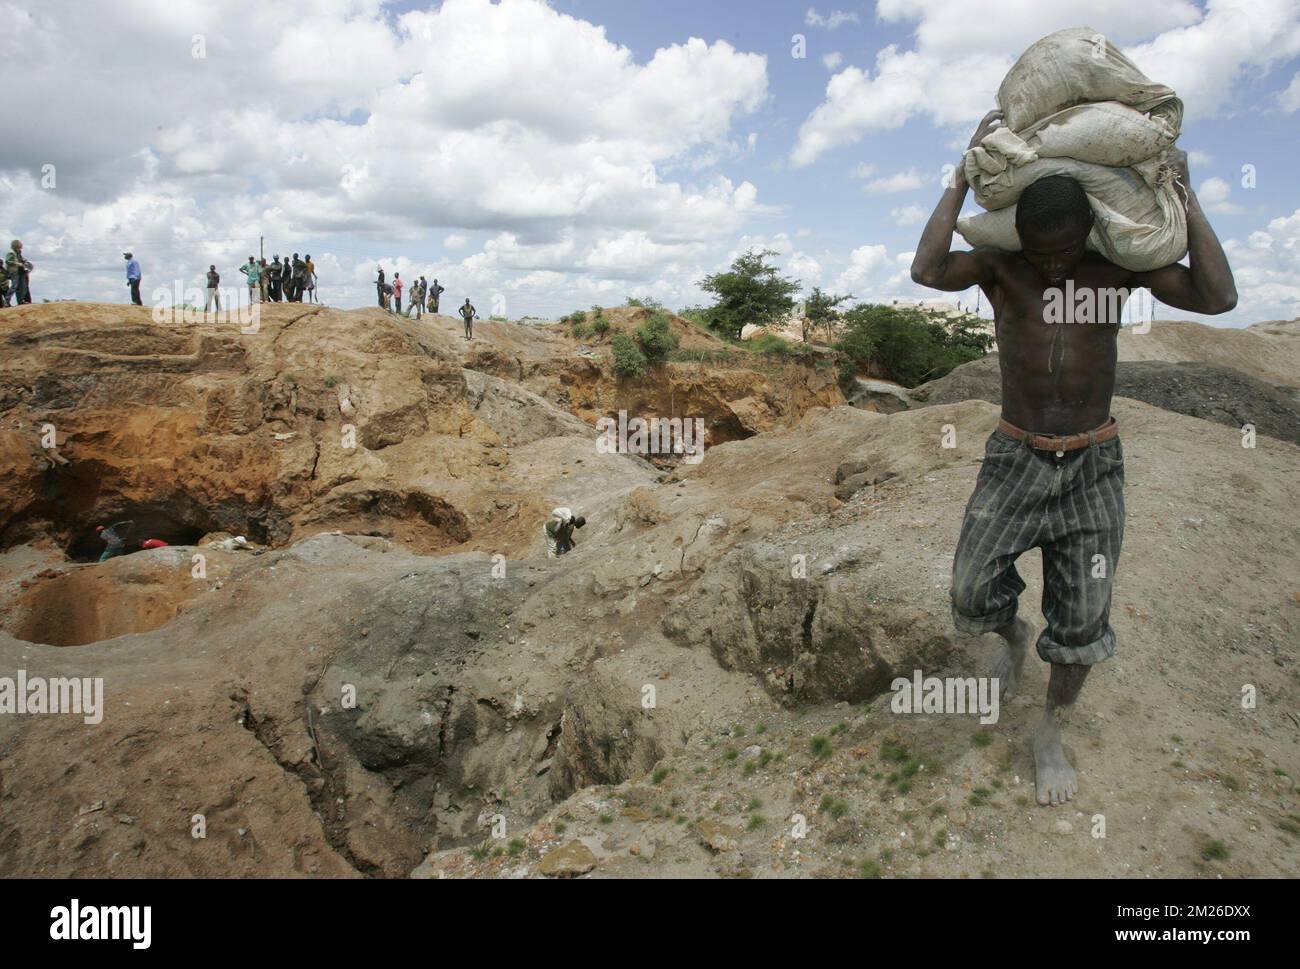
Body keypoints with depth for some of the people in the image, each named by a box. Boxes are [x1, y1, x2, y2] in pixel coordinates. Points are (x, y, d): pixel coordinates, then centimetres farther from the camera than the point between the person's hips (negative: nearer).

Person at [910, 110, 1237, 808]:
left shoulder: (1119, 262, -5)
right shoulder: (998, 265, -9)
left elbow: (1218, 297, -16)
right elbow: (927, 272, -29)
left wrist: (1183, 197, -13)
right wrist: (964, 175, -23)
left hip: (1095, 464, 1)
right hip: (1015, 459, 0)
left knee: (1083, 618, 3)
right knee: (971, 595, -4)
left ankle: (1050, 734, 26)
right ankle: (1014, 637, 34)